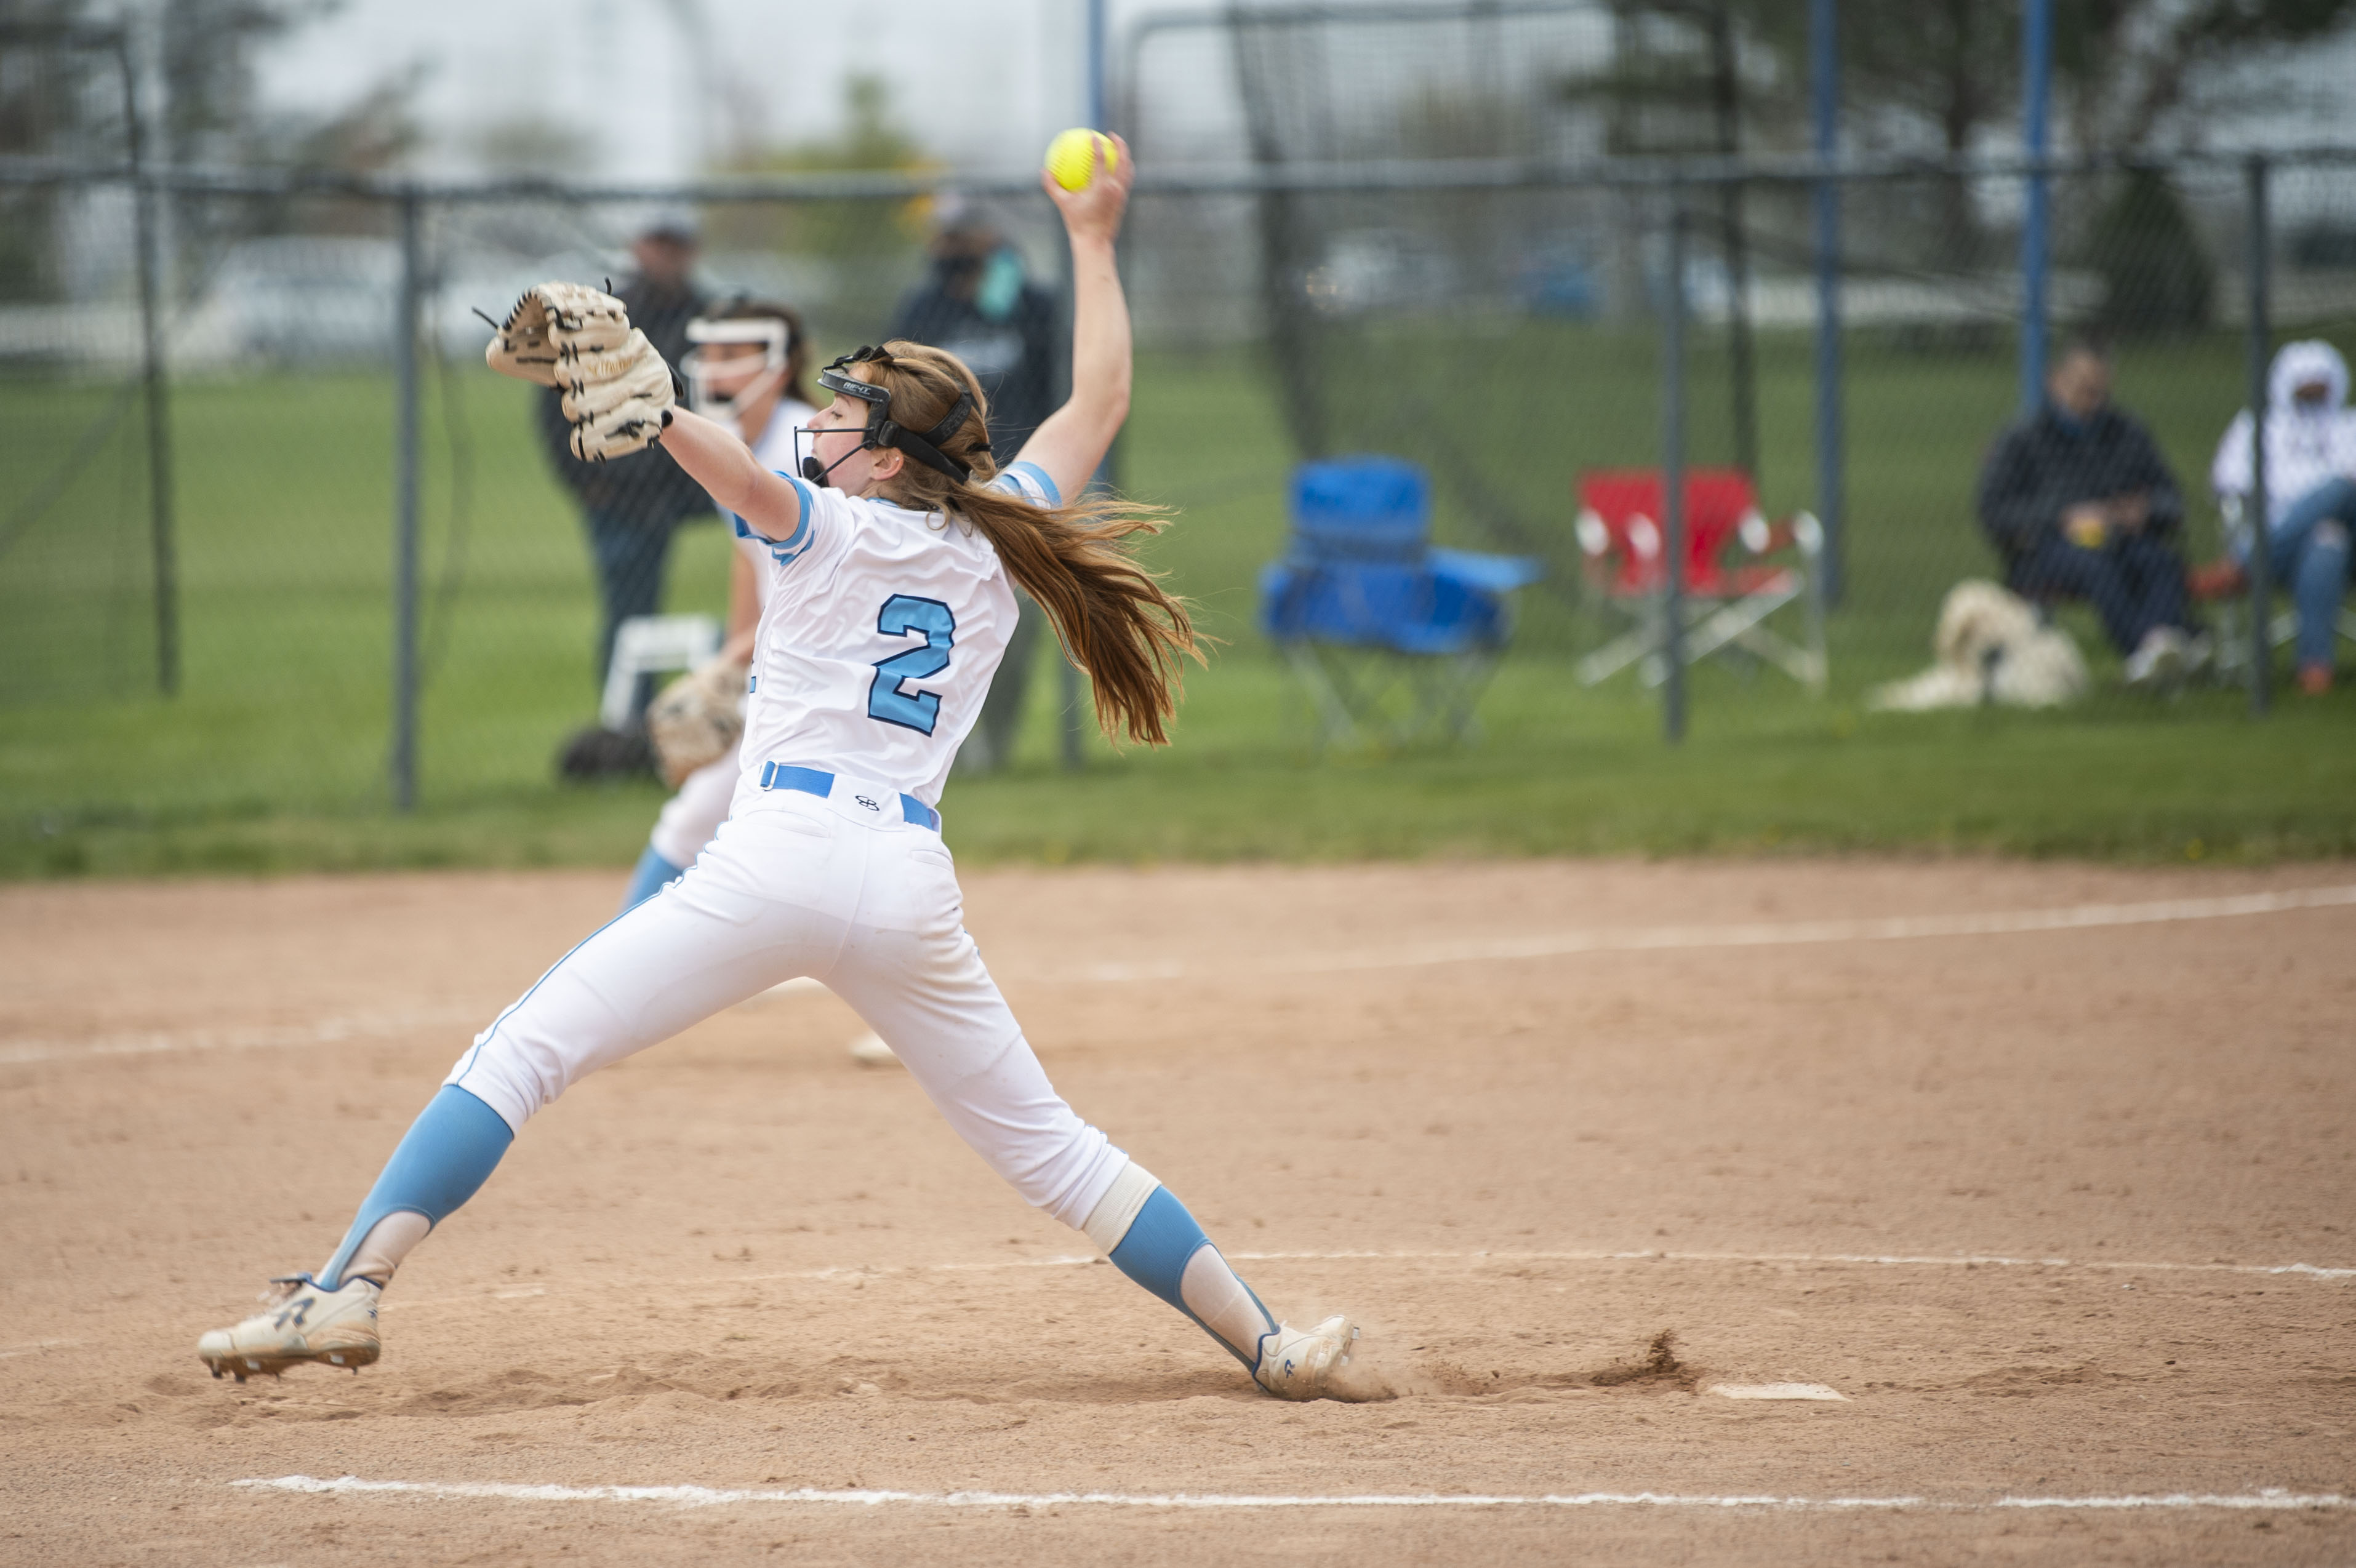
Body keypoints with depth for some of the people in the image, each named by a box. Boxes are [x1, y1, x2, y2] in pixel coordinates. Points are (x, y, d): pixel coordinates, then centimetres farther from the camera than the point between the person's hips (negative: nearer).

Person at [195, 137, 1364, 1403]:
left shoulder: (835, 530, 4)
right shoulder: (996, 546, 16)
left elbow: (741, 471, -18)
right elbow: (1098, 404, 29)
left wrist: (647, 405, -37)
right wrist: (1092, 241, 39)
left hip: (783, 857, -5)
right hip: (914, 884, 5)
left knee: (523, 1053, -6)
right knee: (1045, 1144, 16)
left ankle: (347, 1291, -20)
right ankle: (1265, 1344, 12)